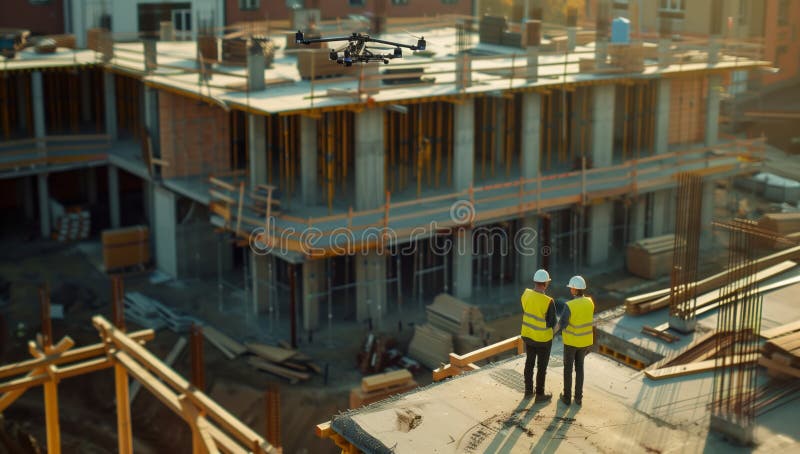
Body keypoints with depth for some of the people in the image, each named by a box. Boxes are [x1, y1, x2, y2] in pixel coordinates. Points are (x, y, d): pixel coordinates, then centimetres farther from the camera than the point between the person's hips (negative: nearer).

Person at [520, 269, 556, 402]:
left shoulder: (526, 294, -12)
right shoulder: (548, 302, -29)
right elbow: (552, 323, -18)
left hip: (528, 334, 5)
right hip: (543, 338, -5)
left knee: (529, 362, 22)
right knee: (542, 366, 12)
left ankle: (528, 391, 34)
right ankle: (540, 395, 26)